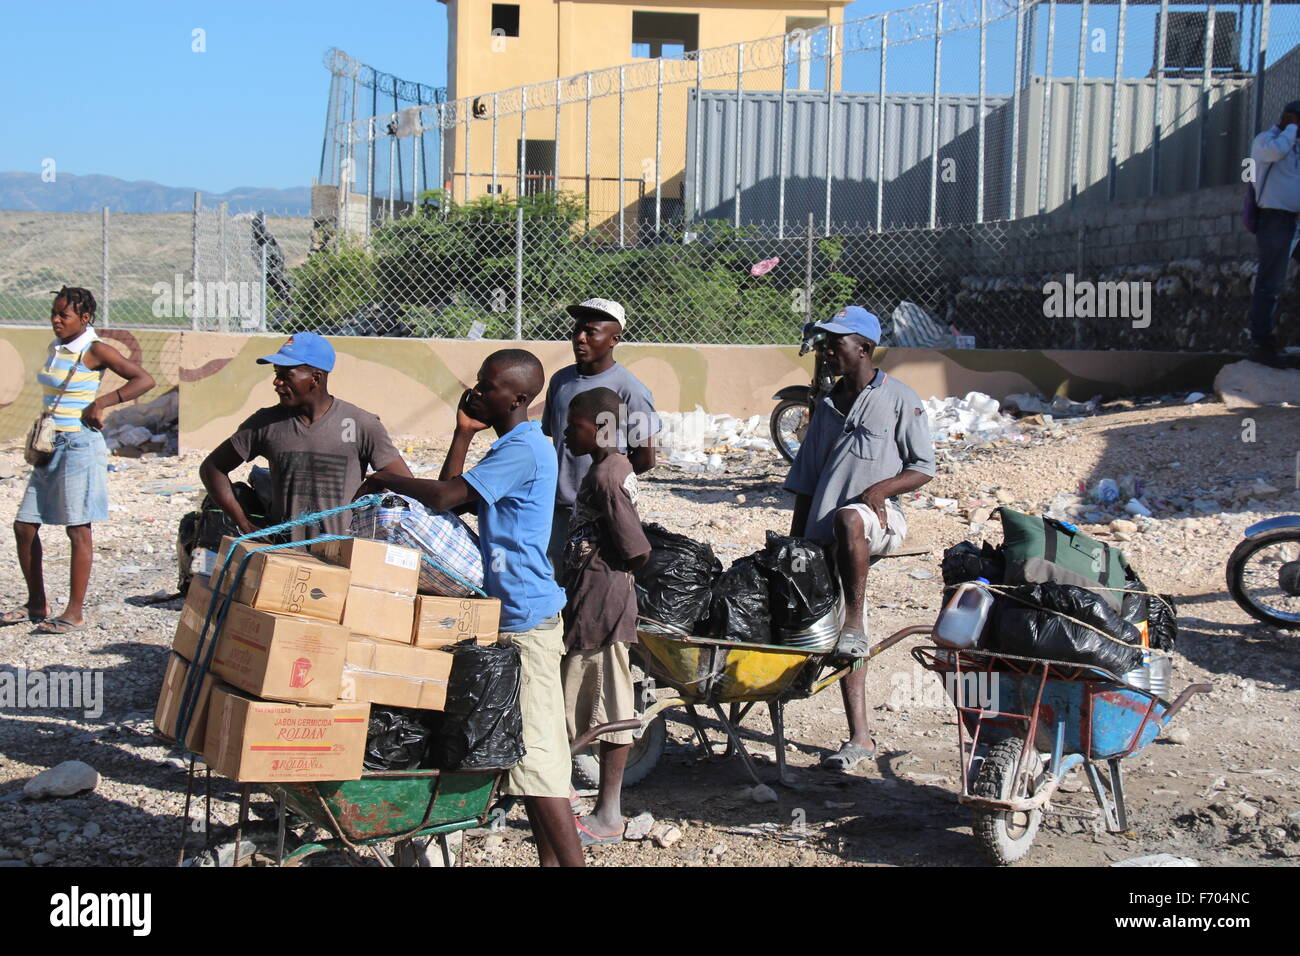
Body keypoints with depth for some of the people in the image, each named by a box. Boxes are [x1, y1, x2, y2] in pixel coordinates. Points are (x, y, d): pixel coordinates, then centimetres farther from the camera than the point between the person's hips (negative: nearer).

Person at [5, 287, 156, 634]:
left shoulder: (95, 351, -10)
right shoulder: (55, 348, 11)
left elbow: (145, 380, -15)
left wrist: (100, 403, -17)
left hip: (80, 445, -8)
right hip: (50, 446, 8)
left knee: (78, 528, -2)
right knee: (24, 525, 7)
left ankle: (75, 611, 6)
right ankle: (36, 605, 19)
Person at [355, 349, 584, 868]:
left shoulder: (523, 450, -17)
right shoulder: (512, 446, 16)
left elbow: (443, 496, -21)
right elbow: (453, 500, 14)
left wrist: (385, 479, -6)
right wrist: (463, 433, 9)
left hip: (527, 619, -10)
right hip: (511, 615, 10)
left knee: (535, 755, -9)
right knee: (526, 752, 14)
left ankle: (570, 859, -6)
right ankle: (550, 858, 21)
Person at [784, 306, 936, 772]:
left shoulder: (898, 399, 3)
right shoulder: (827, 406, 20)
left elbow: (924, 468, 1)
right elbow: (806, 482, 22)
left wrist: (883, 487, -18)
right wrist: (794, 543, 15)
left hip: (880, 520, -5)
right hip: (825, 535, 6)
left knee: (847, 519, -42)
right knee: (846, 645, 3)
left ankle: (854, 625, -30)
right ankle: (860, 738, 9)